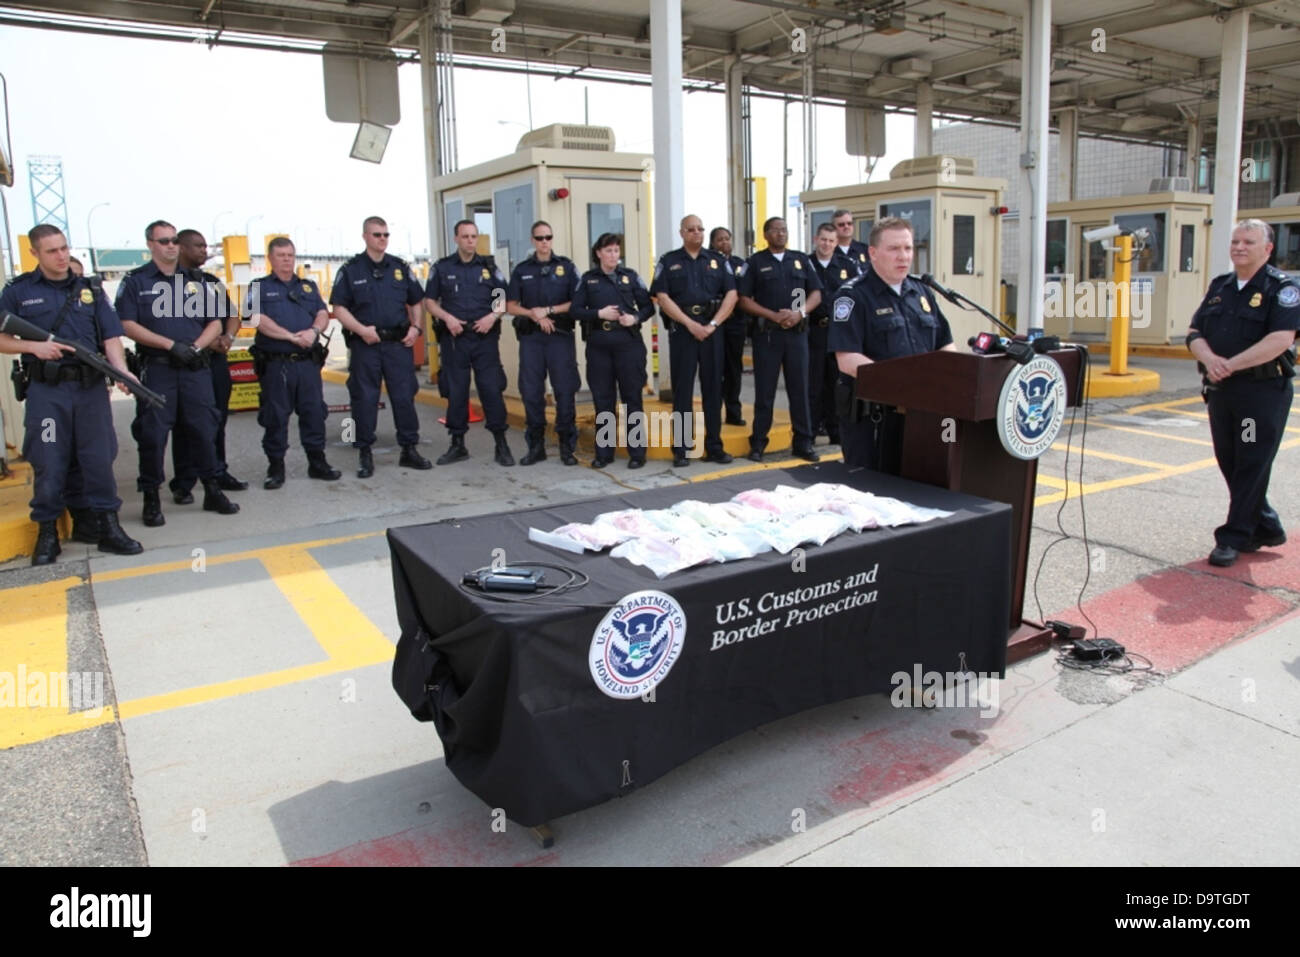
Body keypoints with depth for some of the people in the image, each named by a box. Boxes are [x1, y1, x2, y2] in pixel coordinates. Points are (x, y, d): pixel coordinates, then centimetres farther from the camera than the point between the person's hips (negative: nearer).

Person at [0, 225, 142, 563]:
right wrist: (33, 346, -13)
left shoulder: (91, 289, 11)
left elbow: (111, 336, 3)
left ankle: (107, 527, 9)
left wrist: (121, 370, -13)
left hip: (91, 388, 2)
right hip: (46, 392, -1)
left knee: (98, 459, 3)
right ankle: (47, 532, 14)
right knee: (49, 463, 1)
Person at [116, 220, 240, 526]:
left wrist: (196, 346, -8)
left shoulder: (197, 281, 13)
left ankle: (213, 491, 15)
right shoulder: (135, 281, 4)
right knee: (152, 434, 0)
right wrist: (171, 345, -14)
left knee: (203, 429, 4)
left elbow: (215, 323, 10)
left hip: (196, 368, 2)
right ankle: (151, 499, 9)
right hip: (156, 369, -2)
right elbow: (128, 325, -4)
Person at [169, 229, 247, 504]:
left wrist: (228, 337, -2)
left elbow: (232, 315, 19)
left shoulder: (214, 282, 18)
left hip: (217, 360, 6)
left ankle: (218, 473, 23)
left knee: (217, 420, 12)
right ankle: (183, 483, 4)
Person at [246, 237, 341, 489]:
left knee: (314, 412, 6)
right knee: (275, 416, 1)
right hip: (275, 364, -3)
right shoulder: (259, 287, 5)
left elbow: (323, 314, 7)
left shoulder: (309, 287, 18)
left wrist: (314, 330, -15)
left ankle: (317, 462, 17)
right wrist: (292, 337, -16)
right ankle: (276, 467, 11)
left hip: (308, 362, 3)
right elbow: (259, 320, -8)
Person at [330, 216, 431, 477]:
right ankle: (365, 454, 12)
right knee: (364, 399, 2)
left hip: (399, 343, 2)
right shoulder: (350, 270, 3)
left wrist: (415, 328, 0)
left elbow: (415, 303, 17)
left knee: (405, 396, 3)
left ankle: (409, 449, 13)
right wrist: (361, 330, -14)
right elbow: (339, 308, -1)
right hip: (365, 345, -2)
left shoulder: (400, 268, 11)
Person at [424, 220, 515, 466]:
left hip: (485, 337, 0)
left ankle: (501, 444, 2)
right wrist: (447, 317, -8)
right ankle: (457, 444, 15)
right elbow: (429, 300, 8)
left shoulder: (489, 266, 8)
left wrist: (493, 316, -11)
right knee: (456, 391, 5)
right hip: (454, 338, 1)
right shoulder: (441, 268, 7)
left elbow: (503, 298, 7)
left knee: (491, 388, -4)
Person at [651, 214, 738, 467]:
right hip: (682, 329, -2)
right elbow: (662, 297, -4)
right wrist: (690, 324, -12)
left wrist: (713, 324, -10)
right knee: (682, 390, 0)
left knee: (713, 388, 4)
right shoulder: (668, 262, 6)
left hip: (713, 329, 2)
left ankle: (714, 446, 11)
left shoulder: (719, 260, 11)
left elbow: (731, 294, 3)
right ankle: (680, 449, 3)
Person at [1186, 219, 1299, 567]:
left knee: (1251, 467, -3)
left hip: (1263, 391, -7)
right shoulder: (1219, 286, 13)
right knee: (1229, 463, 12)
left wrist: (1232, 364, -20)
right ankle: (1266, 528, 27)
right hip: (1221, 390, 7)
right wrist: (1209, 358, -13)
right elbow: (1195, 332, 7)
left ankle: (1233, 537, 2)